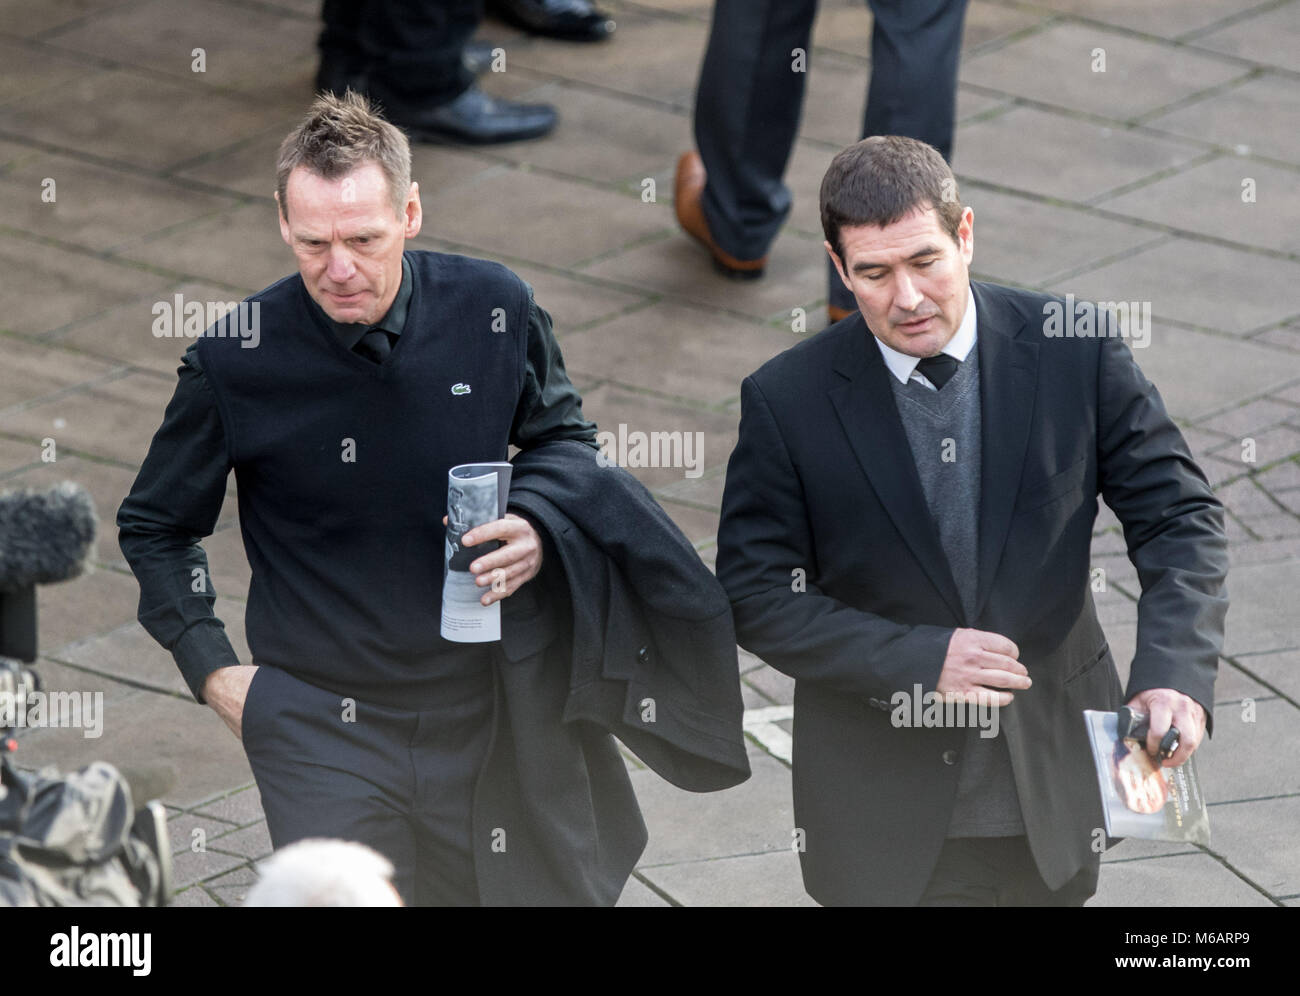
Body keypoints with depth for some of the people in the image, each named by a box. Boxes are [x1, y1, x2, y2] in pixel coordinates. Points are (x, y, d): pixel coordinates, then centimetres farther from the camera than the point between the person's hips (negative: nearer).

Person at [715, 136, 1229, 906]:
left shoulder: (1077, 351, -9)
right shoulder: (788, 400, -12)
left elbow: (1180, 516, -6)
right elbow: (756, 597, -9)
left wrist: (1173, 674, -24)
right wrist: (920, 658, -21)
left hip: (1055, 782, 2)